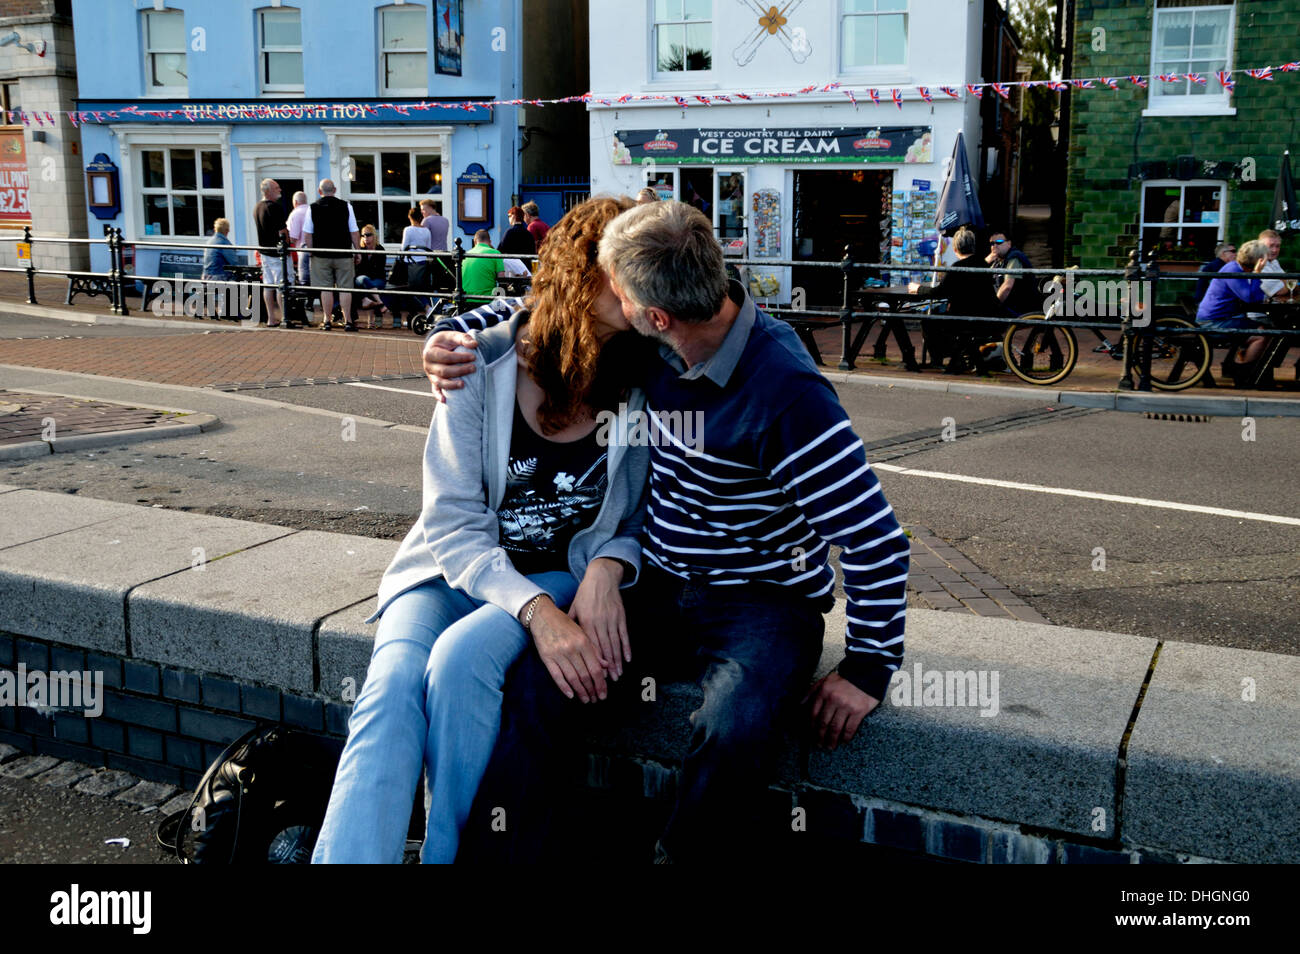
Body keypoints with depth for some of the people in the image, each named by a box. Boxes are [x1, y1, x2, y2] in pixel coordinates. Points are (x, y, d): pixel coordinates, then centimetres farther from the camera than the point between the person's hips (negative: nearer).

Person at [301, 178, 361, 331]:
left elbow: (307, 235, -1)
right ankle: (348, 320, 1)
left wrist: (312, 252, 8)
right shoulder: (346, 206, -1)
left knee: (326, 288, 6)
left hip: (321, 255, 0)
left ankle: (327, 320, 9)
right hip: (343, 255, 0)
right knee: (344, 288, 3)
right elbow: (354, 233, -1)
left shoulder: (313, 208, -1)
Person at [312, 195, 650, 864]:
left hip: (568, 575, 0)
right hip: (458, 570, 1)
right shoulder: (486, 364, -10)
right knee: (392, 684, -29)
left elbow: (646, 521, 5)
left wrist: (607, 568, -18)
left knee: (462, 657, -31)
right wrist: (538, 611, -26)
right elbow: (453, 525, -12)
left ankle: (448, 853, -14)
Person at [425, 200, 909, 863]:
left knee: (733, 729, -36)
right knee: (533, 679, -21)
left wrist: (869, 667, -14)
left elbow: (874, 537, -19)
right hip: (661, 587, 5)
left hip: (762, 603, -5)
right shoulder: (661, 344, -5)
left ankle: (683, 855, -8)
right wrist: (453, 333, -2)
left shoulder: (788, 396, -25)